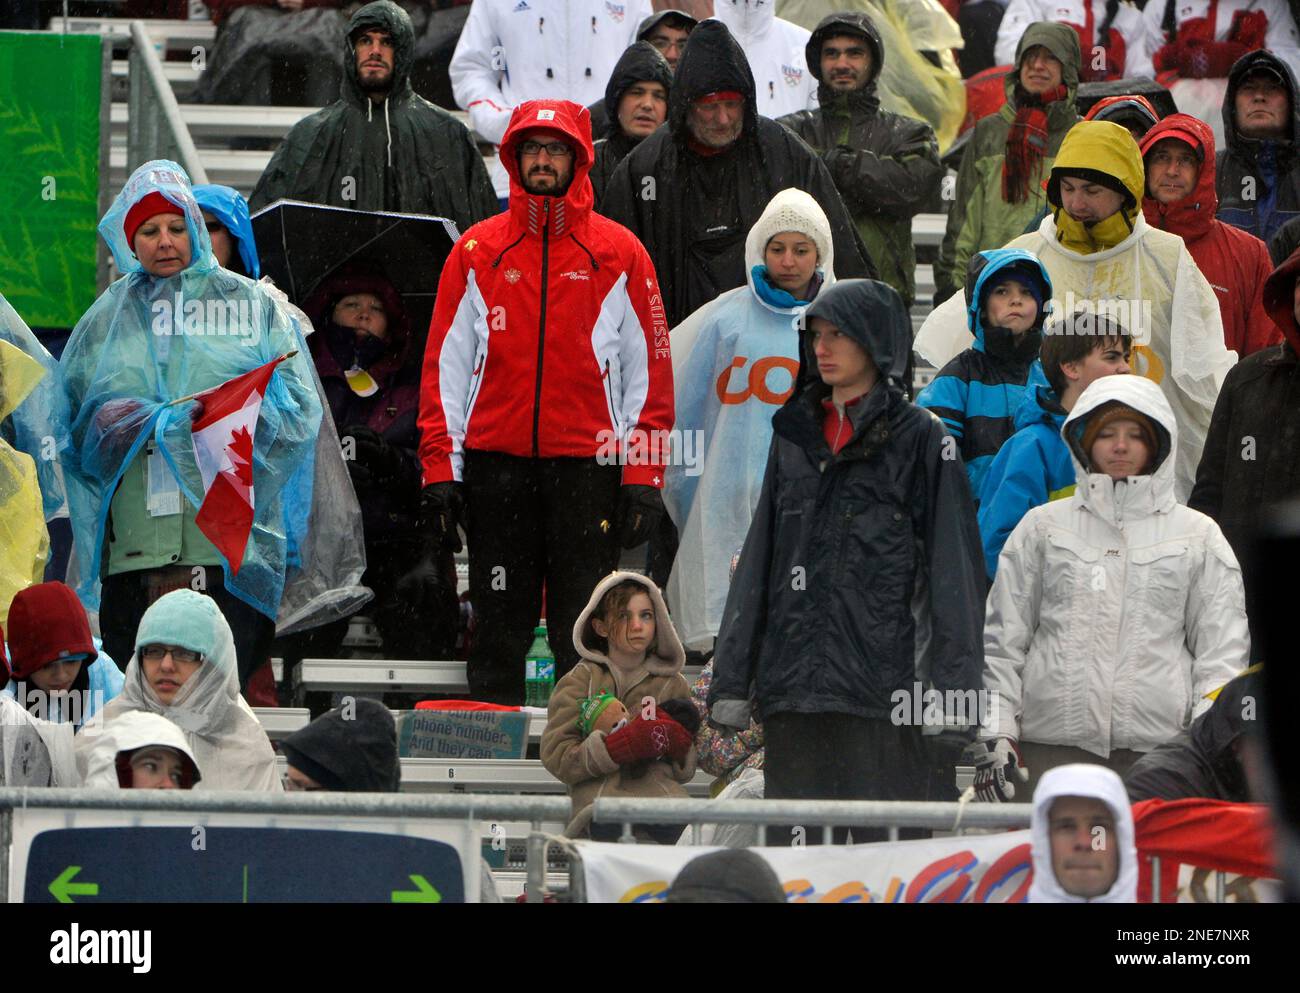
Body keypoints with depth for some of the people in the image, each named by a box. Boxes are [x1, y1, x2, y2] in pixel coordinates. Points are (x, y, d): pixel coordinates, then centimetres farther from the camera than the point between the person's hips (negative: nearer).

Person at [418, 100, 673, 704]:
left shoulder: (619, 255, 5)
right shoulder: (477, 252, 8)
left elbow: (650, 369, 4)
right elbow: (445, 365, 8)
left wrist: (643, 477, -4)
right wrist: (439, 471, 0)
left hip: (588, 467, -1)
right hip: (495, 466, 1)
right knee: (498, 630, 4)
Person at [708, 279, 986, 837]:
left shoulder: (918, 438, 2)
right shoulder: (795, 435, 18)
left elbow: (953, 570, -3)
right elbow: (757, 563, 20)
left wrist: (955, 694, -11)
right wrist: (730, 681, 13)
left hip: (883, 681, -5)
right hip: (790, 685, 5)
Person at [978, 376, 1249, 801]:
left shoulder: (1199, 535, 14)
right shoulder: (1042, 527, 14)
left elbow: (1223, 653, 11)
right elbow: (1001, 637, 13)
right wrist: (994, 734, 4)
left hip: (1159, 747, 0)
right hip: (1051, 745, 0)